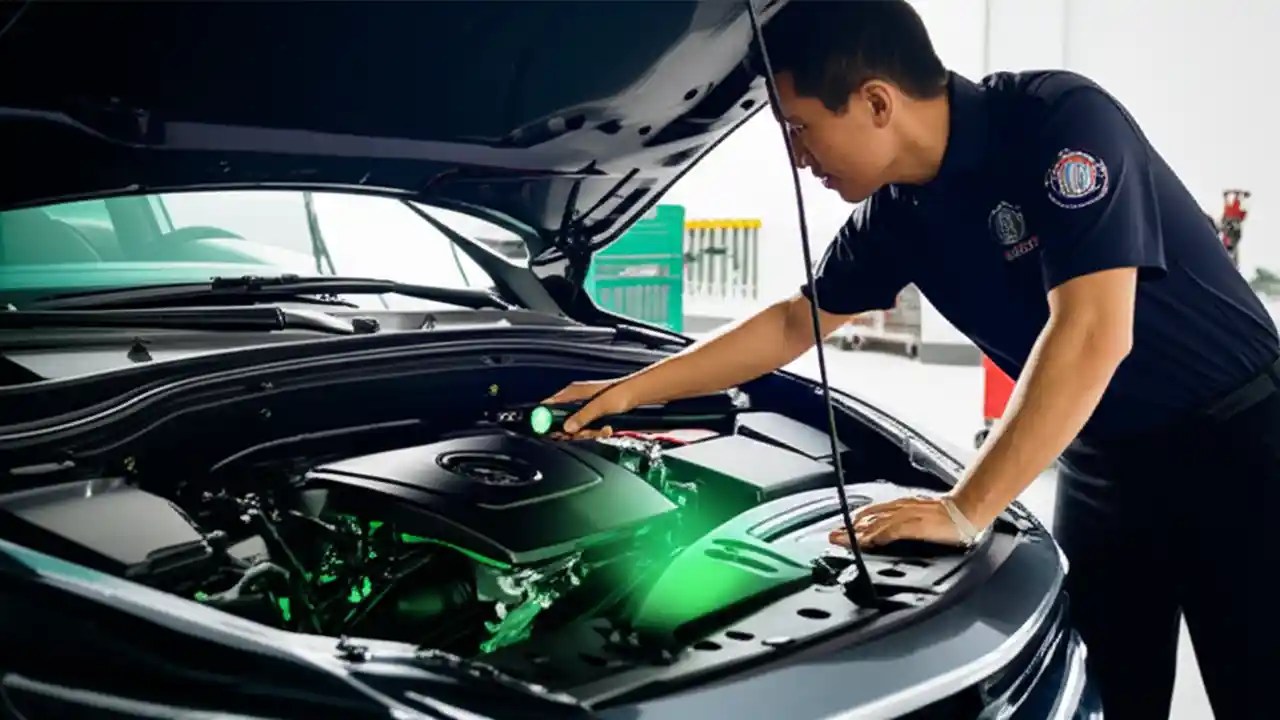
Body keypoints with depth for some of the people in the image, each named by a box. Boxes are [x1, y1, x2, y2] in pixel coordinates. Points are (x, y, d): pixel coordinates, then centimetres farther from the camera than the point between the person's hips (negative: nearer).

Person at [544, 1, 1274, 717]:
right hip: (1102, 456, 6)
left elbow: (1092, 335, -30)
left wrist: (964, 511, -30)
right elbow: (793, 324, 11)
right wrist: (635, 388, 11)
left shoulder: (1061, 120, -24)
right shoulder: (897, 211, -3)